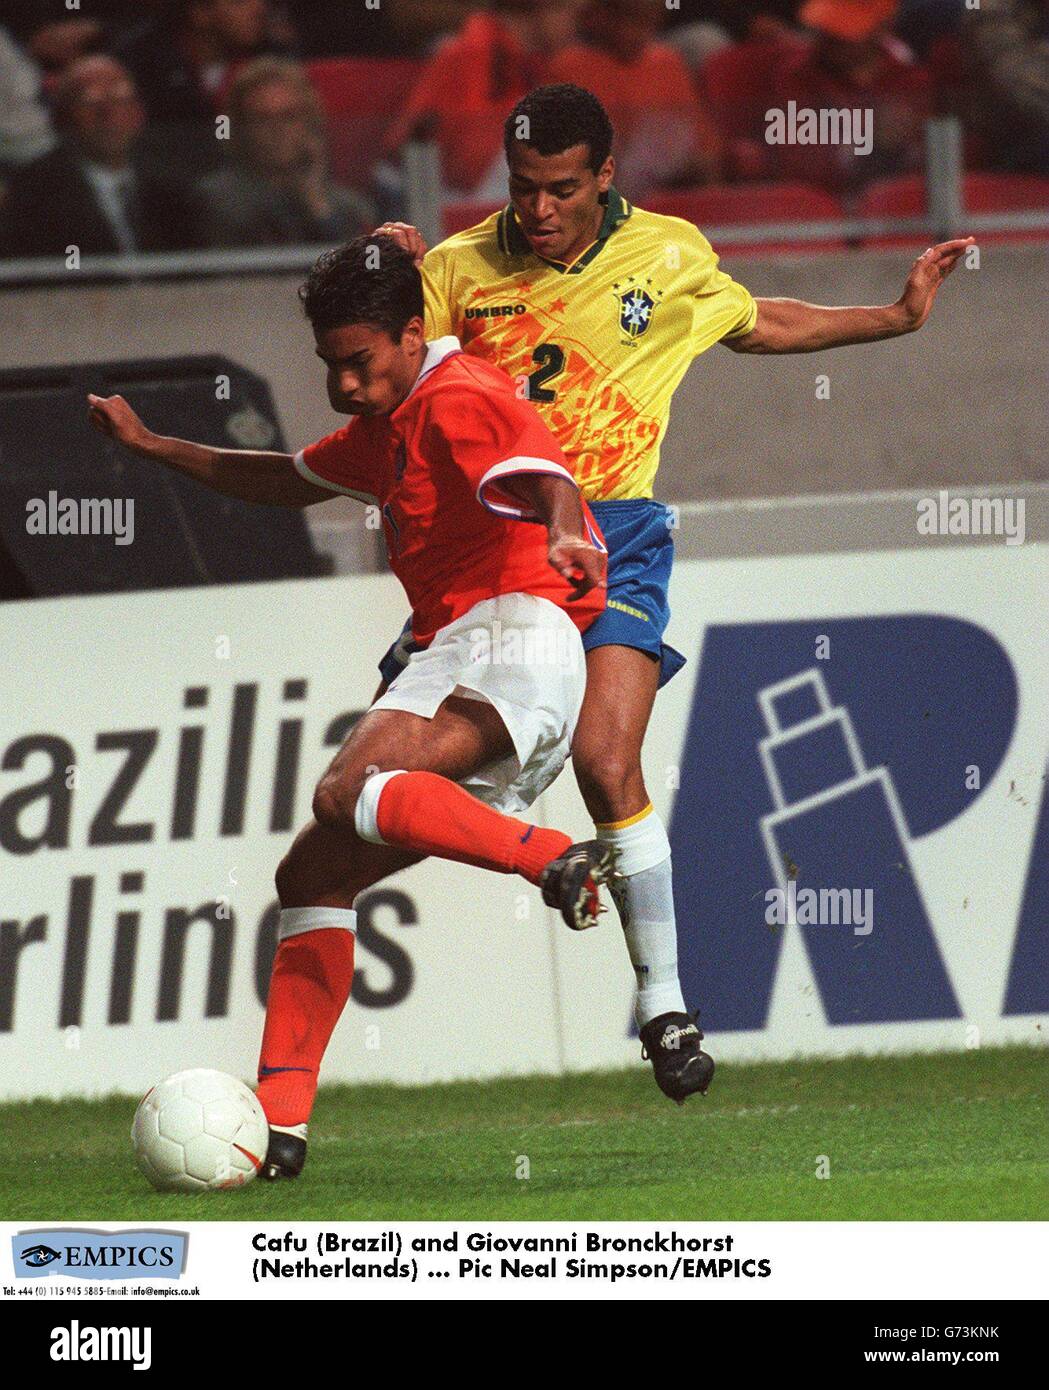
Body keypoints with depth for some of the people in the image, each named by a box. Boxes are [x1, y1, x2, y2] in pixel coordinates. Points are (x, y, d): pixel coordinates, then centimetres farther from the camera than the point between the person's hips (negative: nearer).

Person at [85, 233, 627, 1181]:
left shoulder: (458, 399, -3)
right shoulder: (390, 427, 27)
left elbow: (544, 478, -24)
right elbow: (291, 481, 45)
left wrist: (564, 535, -47)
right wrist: (152, 447, 46)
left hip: (511, 635, -10)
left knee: (347, 792, -33)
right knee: (313, 873, 8)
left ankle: (556, 862, -44)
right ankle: (278, 1125, 3)